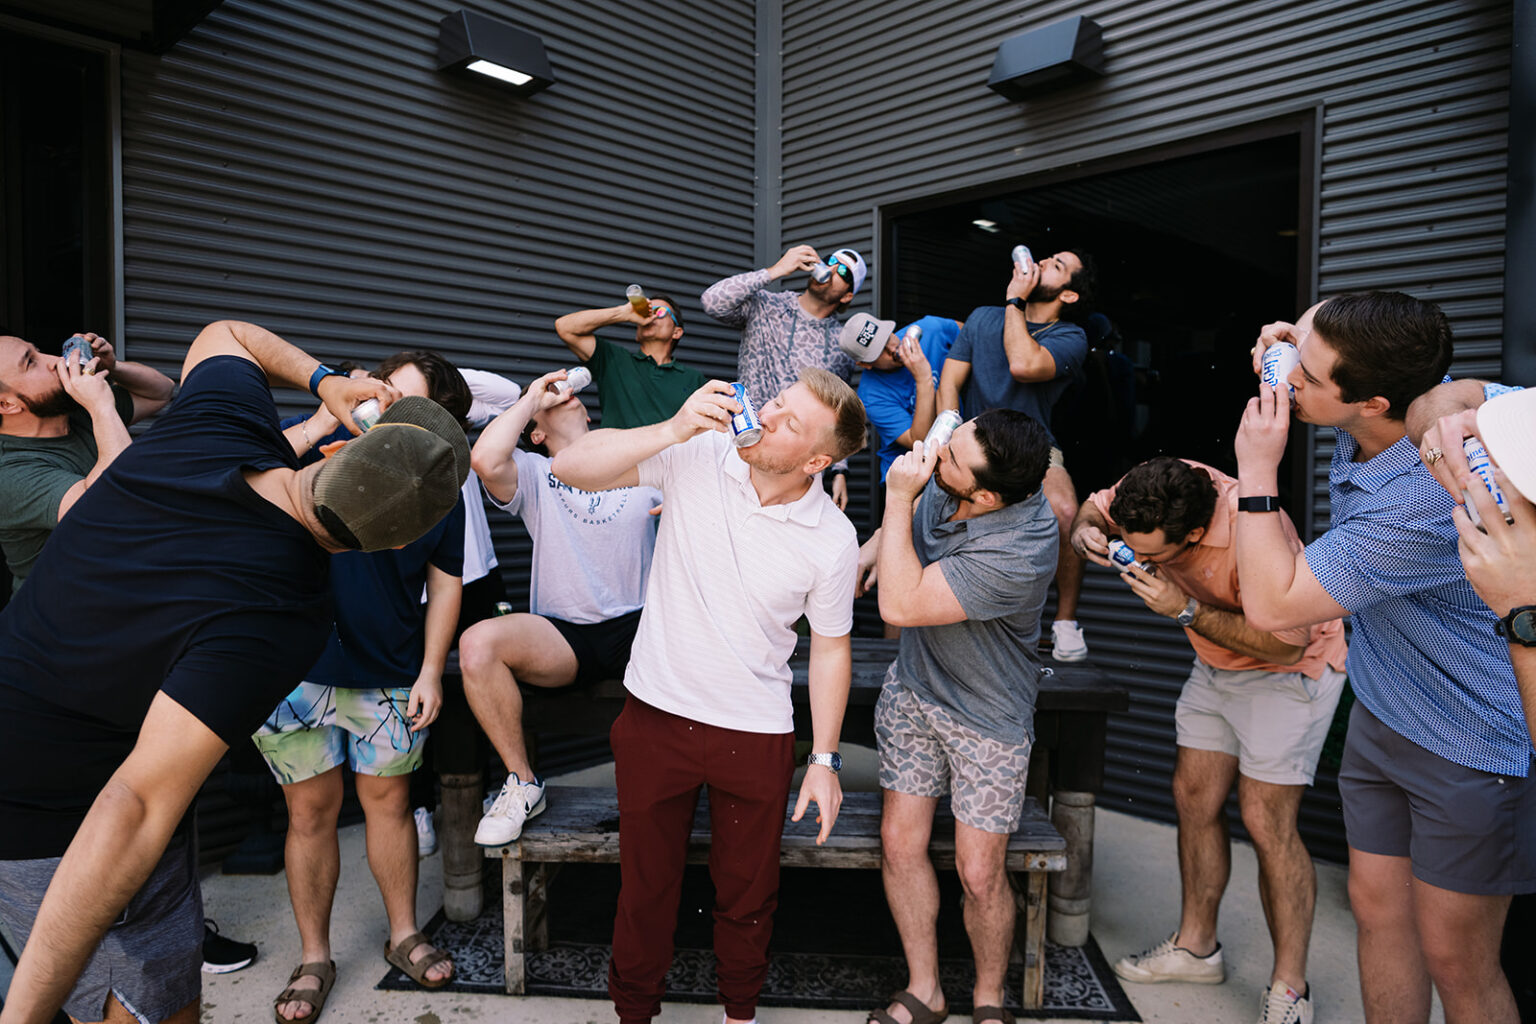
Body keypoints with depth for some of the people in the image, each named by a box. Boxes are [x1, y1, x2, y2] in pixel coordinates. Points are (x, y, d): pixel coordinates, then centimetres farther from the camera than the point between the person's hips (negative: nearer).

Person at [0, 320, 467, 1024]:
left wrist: (321, 377, -3)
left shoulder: (223, 414, -14)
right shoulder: (281, 620, -33)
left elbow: (224, 332, 11)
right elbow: (138, 806, -35)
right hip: (63, 824, -8)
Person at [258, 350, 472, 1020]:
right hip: (295, 668, 0)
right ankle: (314, 959, 27)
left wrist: (431, 671, 0)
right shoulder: (310, 440, -6)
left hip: (389, 676, 1)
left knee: (389, 801, 12)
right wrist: (319, 424, -24)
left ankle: (404, 935, 33)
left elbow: (445, 582, 4)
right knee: (311, 811, 9)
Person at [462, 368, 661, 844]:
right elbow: (485, 460, -16)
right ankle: (523, 784, -7)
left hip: (637, 626, 1)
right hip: (560, 637, 0)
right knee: (477, 643, -30)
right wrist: (532, 396, -3)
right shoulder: (533, 473, 7)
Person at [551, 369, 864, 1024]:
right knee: (646, 881, 18)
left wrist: (825, 759, 1)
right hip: (656, 716, 1)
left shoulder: (832, 540, -12)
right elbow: (570, 466, -19)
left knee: (747, 889, 20)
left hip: (756, 735, 0)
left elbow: (830, 648, 0)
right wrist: (674, 429, -31)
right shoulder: (696, 457, -13)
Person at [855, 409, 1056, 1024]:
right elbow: (899, 529, 13)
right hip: (912, 689, 6)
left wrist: (899, 498, -28)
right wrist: (862, 555, -4)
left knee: (979, 874, 2)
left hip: (988, 718, -6)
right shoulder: (944, 480, -13)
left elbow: (900, 606, -31)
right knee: (900, 843, 7)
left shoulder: (1019, 553, -33)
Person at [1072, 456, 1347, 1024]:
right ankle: (1196, 945, 27)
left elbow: (1286, 643, -31)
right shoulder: (1156, 492, -19)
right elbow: (1093, 507, 0)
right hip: (1216, 665, 7)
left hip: (1290, 669, -7)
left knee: (1266, 823, -7)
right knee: (1194, 799, 10)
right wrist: (1086, 534, -24)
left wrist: (1187, 610, -38)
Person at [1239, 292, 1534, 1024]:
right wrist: (1304, 332, -8)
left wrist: (1257, 470, -25)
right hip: (1380, 714, 8)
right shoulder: (1371, 417, -9)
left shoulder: (1423, 504, -36)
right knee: (1377, 911, 18)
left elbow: (1272, 604, -29)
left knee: (1454, 961, 6)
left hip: (1468, 746, -8)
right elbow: (1338, 323, 15)